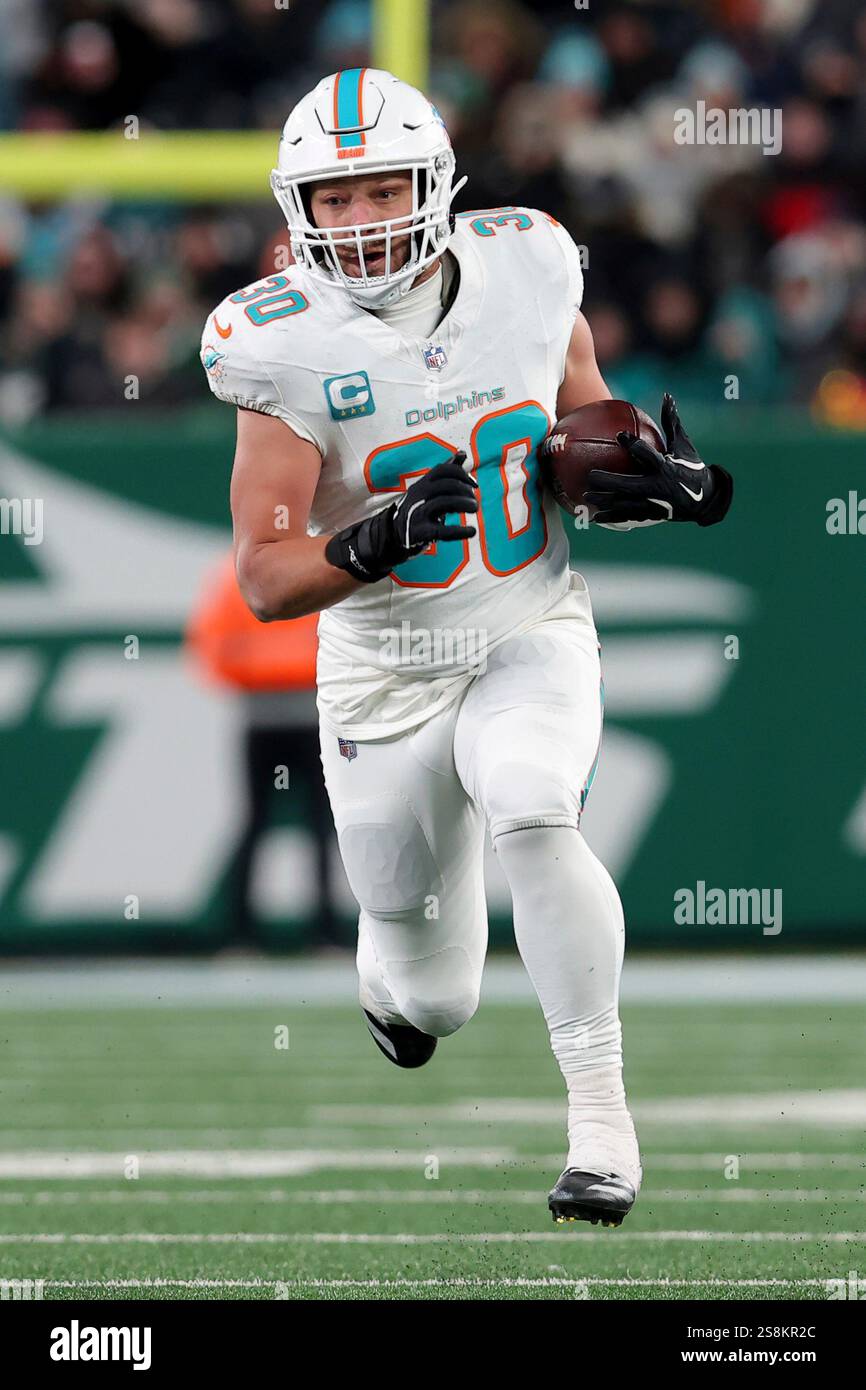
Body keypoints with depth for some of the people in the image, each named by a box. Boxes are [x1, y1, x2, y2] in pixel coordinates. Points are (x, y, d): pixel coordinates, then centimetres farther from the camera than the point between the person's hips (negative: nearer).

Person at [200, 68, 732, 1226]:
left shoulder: (526, 276, -9)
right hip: (385, 681, 0)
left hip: (534, 643, 0)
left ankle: (601, 1118, -26)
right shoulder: (288, 351, -17)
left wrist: (664, 483, -13)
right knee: (433, 1009, 11)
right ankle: (391, 965, 51)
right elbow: (264, 581, -19)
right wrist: (375, 544, -38)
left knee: (530, 813, -34)